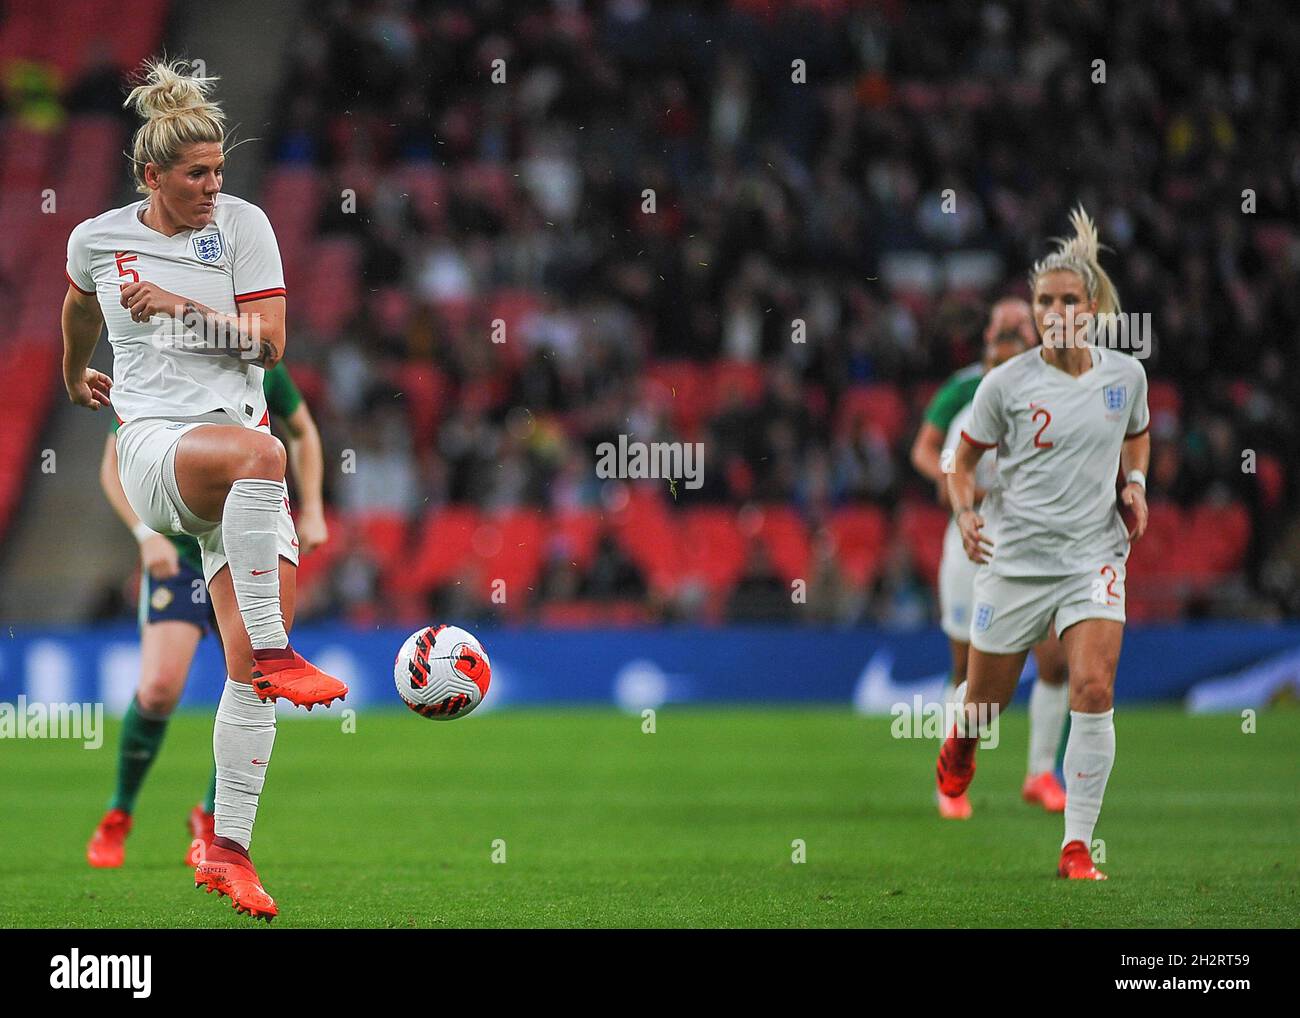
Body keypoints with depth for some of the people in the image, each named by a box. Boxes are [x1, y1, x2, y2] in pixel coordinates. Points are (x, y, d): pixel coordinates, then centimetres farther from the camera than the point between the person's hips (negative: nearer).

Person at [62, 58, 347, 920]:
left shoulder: (243, 225, 4)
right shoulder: (97, 240, 7)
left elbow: (270, 342, -3)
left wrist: (178, 308, -10)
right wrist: (75, 375, 43)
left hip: (244, 446, 2)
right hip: (155, 445, -2)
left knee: (250, 663, -7)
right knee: (258, 452, -39)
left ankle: (229, 850, -2)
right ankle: (277, 653, -39)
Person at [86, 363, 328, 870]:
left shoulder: (264, 371, -4)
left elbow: (303, 433, 15)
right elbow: (113, 467, -1)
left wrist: (312, 512, 6)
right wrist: (147, 534, -14)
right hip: (176, 552, -2)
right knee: (158, 689, -17)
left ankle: (211, 819, 20)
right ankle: (118, 815, 6)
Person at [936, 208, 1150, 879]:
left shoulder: (1126, 374, 2)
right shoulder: (1006, 383, -6)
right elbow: (963, 460, 5)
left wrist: (1135, 483, 4)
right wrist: (963, 513, -13)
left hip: (1094, 554, 1)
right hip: (1015, 557, -1)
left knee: (1094, 690, -19)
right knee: (986, 704, 8)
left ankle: (1077, 845, -12)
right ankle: (960, 746, 48)